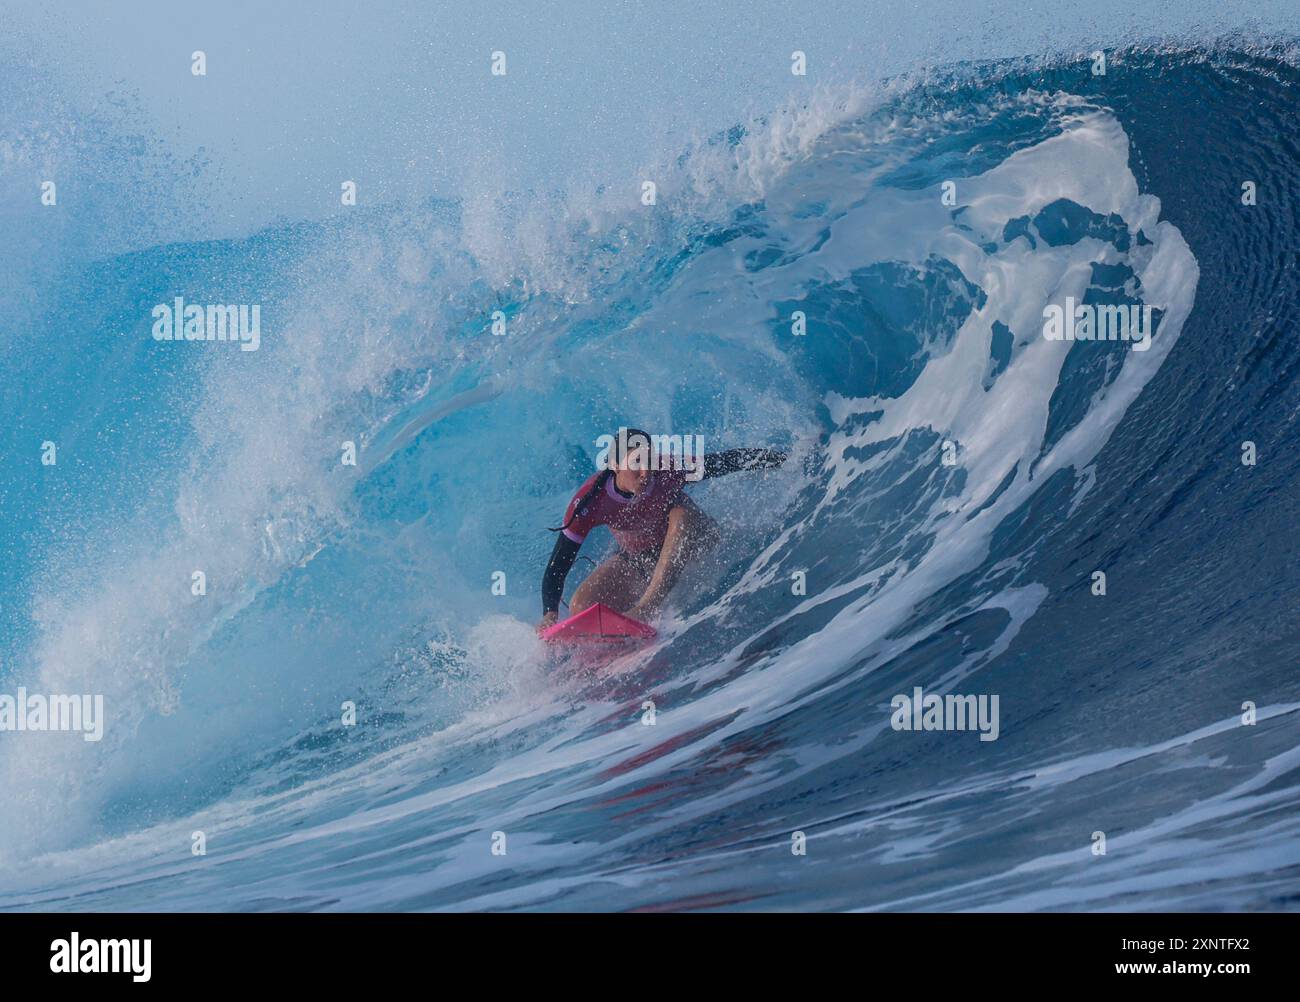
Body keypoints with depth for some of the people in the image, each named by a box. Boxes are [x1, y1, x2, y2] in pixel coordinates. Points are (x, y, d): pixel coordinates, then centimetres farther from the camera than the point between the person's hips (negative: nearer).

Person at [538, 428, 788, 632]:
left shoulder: (668, 473, -30)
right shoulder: (591, 501, -28)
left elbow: (730, 461, -19)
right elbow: (557, 567, -27)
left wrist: (782, 458, -23)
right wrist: (550, 614, -42)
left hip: (690, 547, -1)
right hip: (636, 561, 1)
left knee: (681, 513, -35)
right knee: (581, 609, -21)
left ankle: (645, 609, -42)